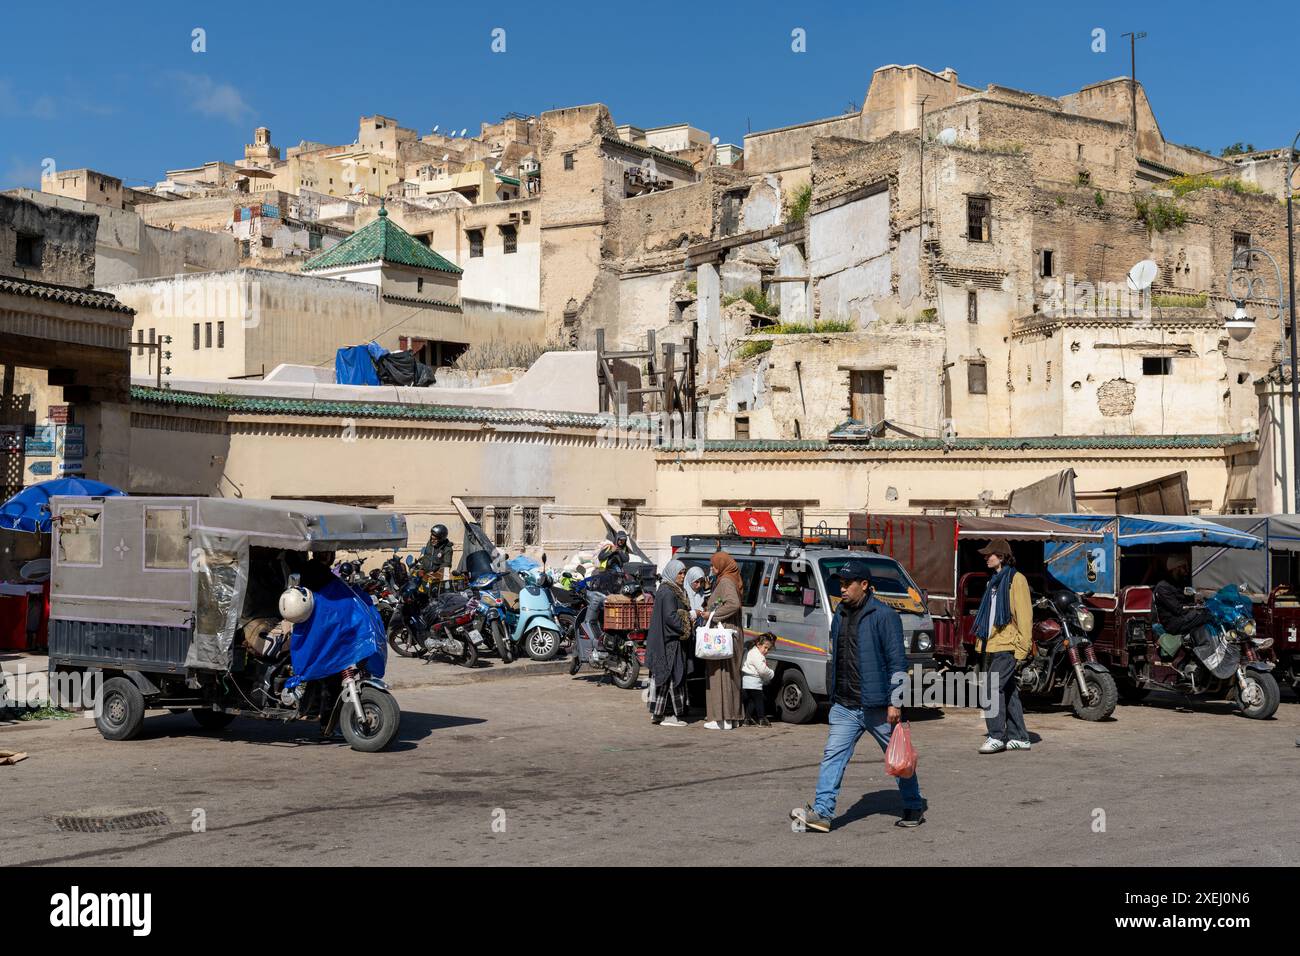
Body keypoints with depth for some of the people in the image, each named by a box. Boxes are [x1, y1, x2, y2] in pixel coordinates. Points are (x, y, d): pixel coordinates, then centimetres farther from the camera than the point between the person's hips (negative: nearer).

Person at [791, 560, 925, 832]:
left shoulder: (884, 616, -11)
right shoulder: (840, 615, 12)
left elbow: (897, 661, -13)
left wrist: (895, 701, -17)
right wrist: (834, 695, 19)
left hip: (877, 706, -6)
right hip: (844, 706, 6)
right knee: (833, 756, -3)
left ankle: (914, 809, 24)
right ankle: (821, 812, -5)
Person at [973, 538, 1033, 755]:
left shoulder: (1016, 579, -7)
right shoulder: (994, 580, 19)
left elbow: (1024, 615, -11)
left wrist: (1022, 646, -15)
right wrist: (981, 639, 18)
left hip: (1007, 646, -9)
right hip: (990, 645, 9)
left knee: (993, 688, -14)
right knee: (1008, 691, 11)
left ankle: (996, 736, -10)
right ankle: (1018, 737, 17)